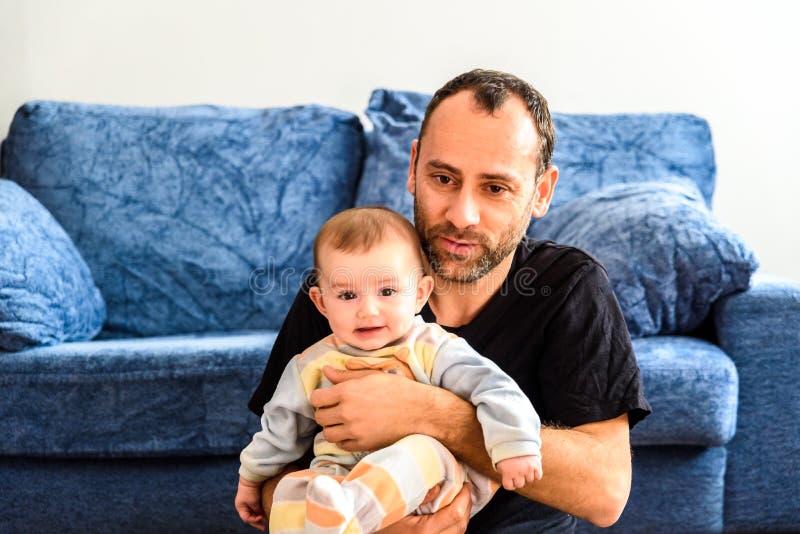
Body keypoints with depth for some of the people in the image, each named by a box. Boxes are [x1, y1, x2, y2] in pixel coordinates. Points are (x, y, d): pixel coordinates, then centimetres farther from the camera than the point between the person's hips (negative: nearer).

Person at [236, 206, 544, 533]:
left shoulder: (434, 351, -2)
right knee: (292, 490, -25)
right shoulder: (314, 366, 9)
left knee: (423, 451, -35)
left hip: (427, 490, -3)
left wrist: (514, 445, -24)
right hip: (337, 479, 3)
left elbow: (494, 389, -10)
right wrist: (252, 479, 30)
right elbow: (281, 429, 22)